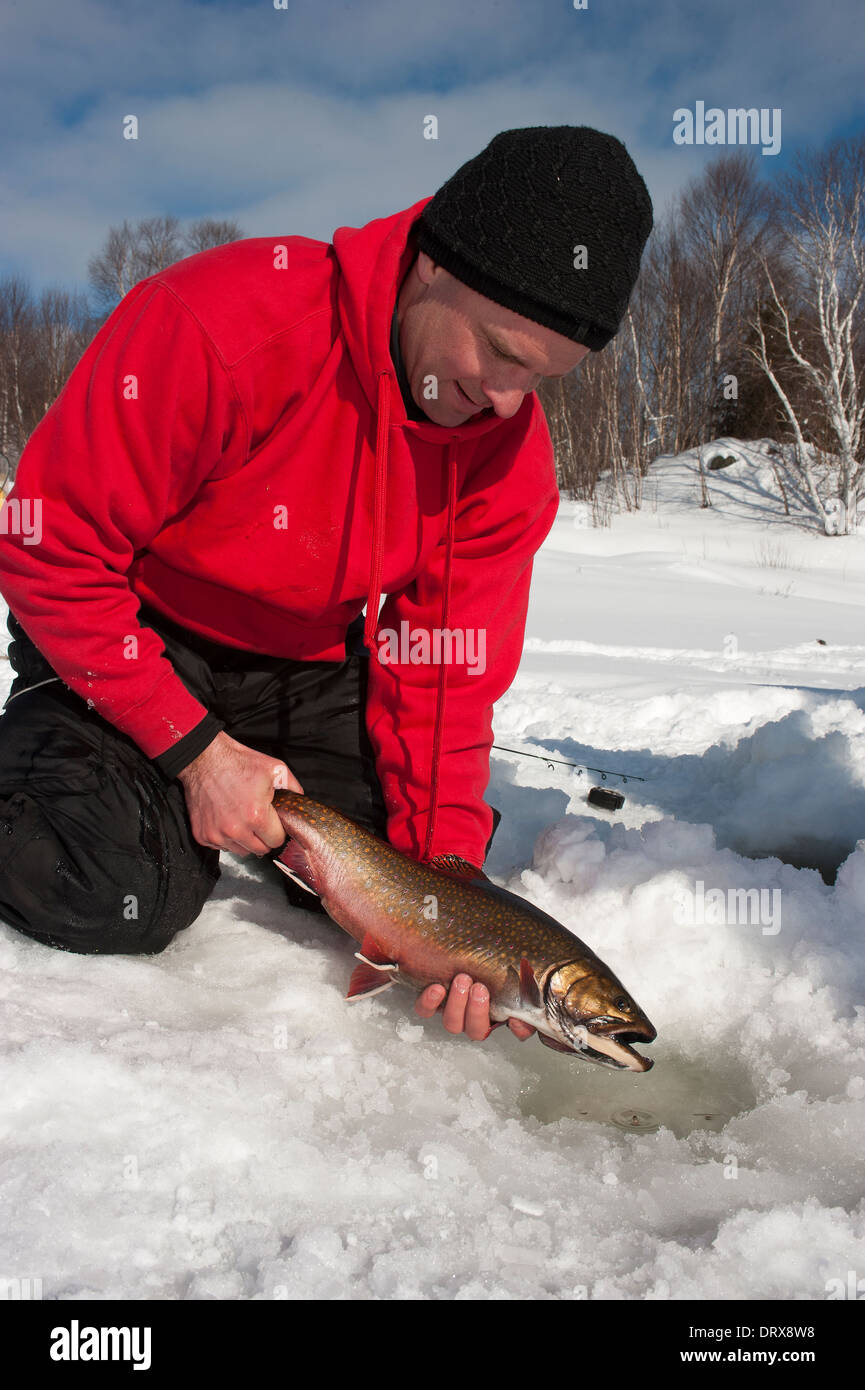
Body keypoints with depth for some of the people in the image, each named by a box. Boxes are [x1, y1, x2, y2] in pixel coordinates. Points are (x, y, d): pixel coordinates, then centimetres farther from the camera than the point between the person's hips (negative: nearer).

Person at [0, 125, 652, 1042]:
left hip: (309, 666, 5)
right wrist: (197, 749, -25)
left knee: (406, 871, -7)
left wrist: (451, 867, -22)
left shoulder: (512, 451, -13)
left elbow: (444, 669, -9)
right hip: (131, 647, -4)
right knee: (124, 894, -22)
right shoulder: (217, 324, -31)